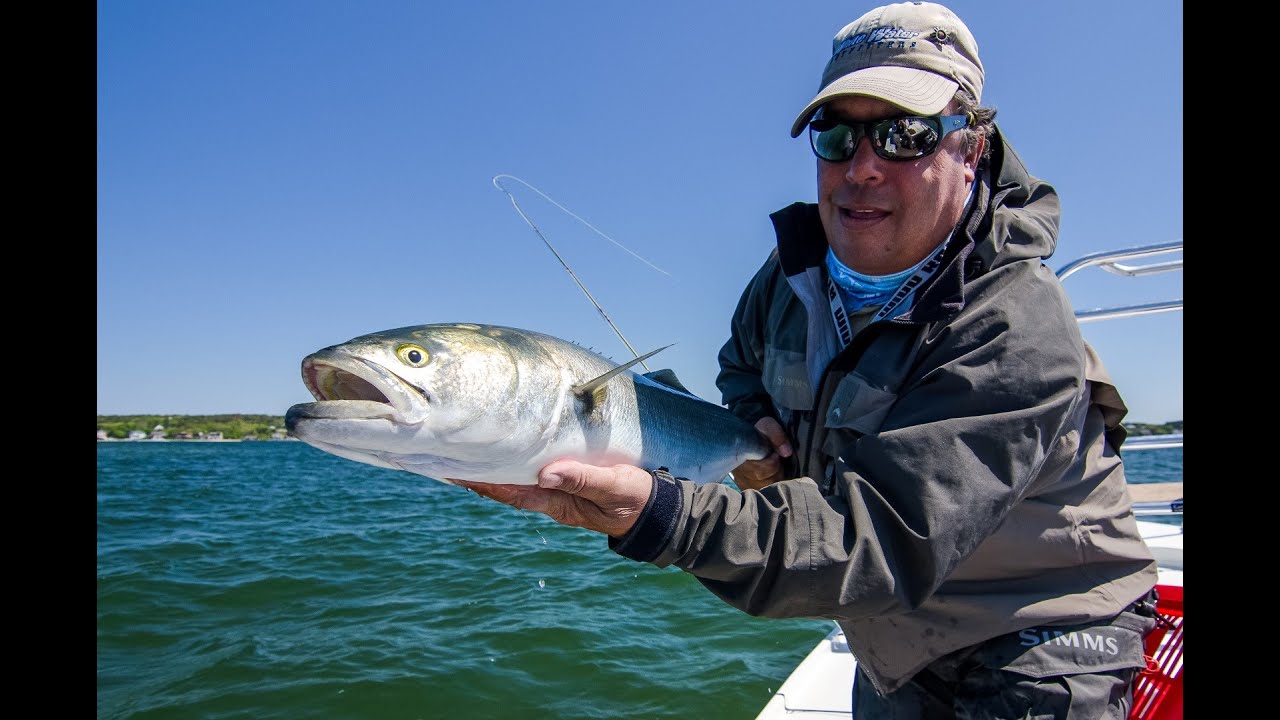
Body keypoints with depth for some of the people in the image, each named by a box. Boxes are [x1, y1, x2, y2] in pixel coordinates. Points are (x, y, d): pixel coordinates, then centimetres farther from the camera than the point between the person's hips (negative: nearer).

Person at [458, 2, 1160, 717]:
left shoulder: (1019, 334, -31)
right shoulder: (797, 269, -9)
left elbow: (886, 538, -40)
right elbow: (744, 361, 12)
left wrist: (664, 516, -53)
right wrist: (756, 425, -11)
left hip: (1042, 646, -6)